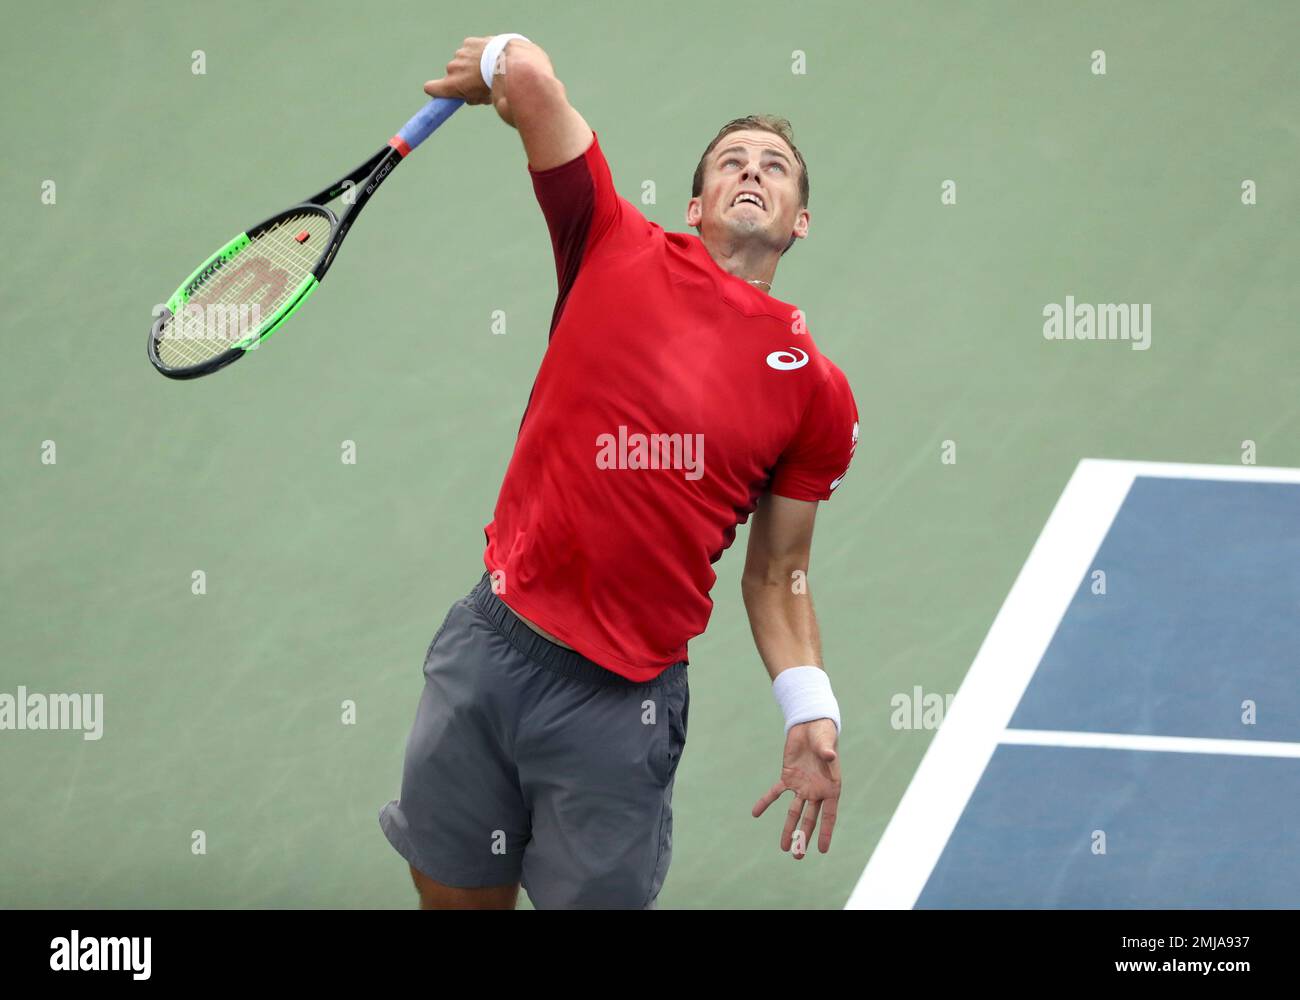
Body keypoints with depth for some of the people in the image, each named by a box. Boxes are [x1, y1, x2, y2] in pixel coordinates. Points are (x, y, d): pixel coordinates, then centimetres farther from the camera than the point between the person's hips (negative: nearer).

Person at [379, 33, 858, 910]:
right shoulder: (617, 250, 3)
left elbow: (776, 574, 10)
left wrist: (811, 714, -1)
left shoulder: (817, 392, 5)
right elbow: (526, 71, -3)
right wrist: (499, 67, 17)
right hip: (490, 644, 1)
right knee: (455, 900, 11)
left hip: (621, 705, -1)